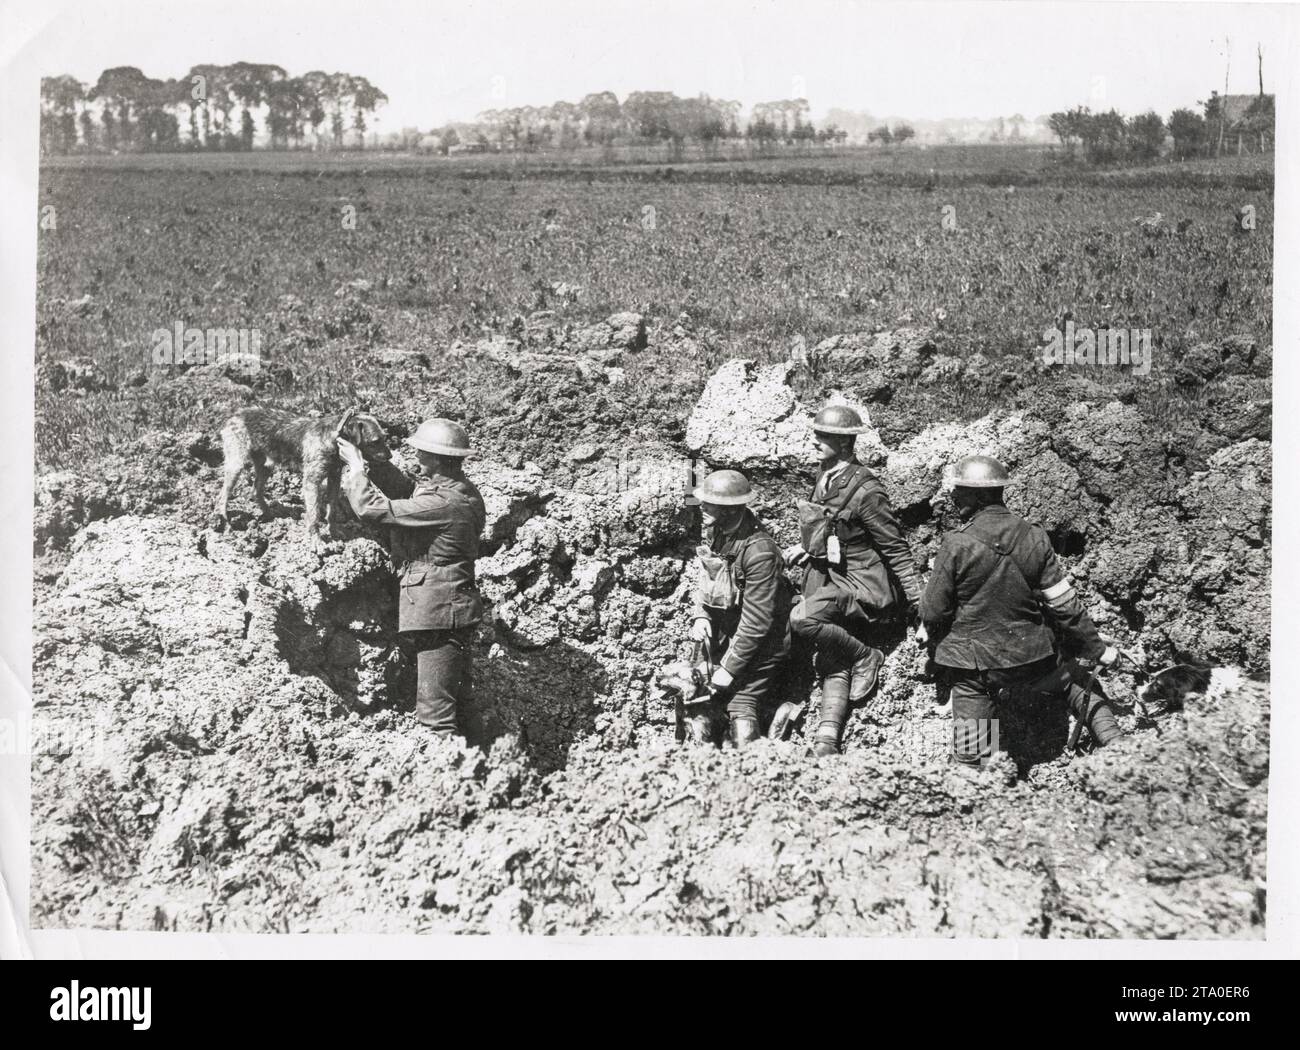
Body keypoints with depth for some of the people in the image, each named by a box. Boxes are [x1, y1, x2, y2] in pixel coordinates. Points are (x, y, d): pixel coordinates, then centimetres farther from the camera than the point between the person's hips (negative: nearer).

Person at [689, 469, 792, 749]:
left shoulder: (760, 551, -28)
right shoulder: (715, 532, -3)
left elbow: (756, 622, -25)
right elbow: (703, 578, 13)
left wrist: (729, 668, -21)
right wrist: (699, 615, -6)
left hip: (760, 645, -8)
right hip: (724, 636, 8)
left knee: (741, 705, -13)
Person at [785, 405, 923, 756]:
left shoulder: (865, 490, -18)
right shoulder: (825, 477, 8)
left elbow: (896, 549, -13)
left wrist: (918, 604, -12)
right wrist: (805, 547, 8)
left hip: (861, 582, -8)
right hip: (829, 578, 8)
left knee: (802, 618, -27)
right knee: (833, 667, 4)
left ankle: (865, 658, -7)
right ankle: (827, 741, 4)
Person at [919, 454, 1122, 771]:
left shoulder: (956, 546, -16)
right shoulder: (1034, 538, -5)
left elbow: (934, 611, -8)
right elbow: (1064, 602, -1)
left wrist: (941, 645, 13)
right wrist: (1094, 647, 11)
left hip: (973, 661, -3)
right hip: (1031, 654, 3)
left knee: (972, 756, 6)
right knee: (1075, 691, 27)